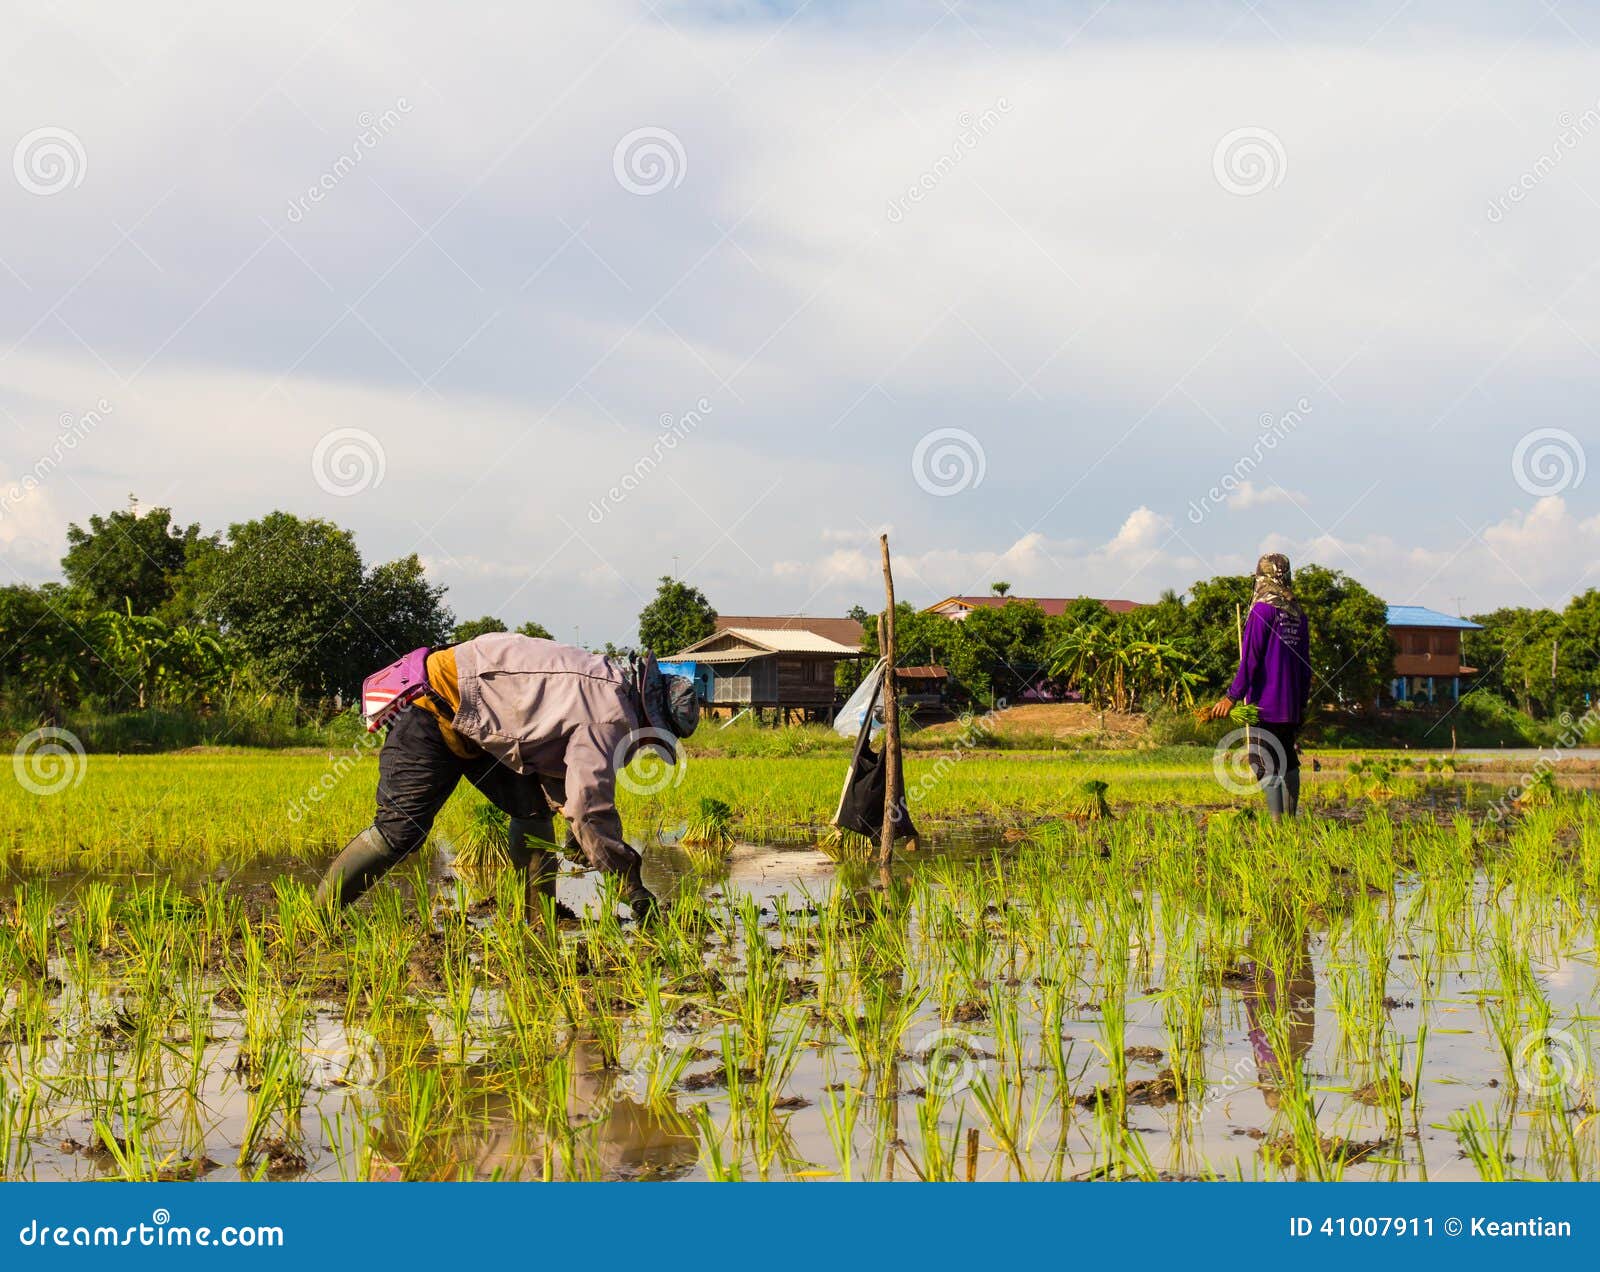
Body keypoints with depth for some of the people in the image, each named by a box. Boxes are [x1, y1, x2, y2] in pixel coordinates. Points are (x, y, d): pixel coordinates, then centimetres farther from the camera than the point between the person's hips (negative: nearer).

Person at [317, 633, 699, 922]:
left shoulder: (602, 682, 10)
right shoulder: (609, 715, -20)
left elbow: (571, 784, 20)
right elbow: (589, 803, -25)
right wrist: (630, 881, -16)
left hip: (471, 725, 10)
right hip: (433, 712, -10)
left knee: (533, 805, 7)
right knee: (402, 828, -12)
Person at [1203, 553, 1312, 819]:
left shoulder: (1263, 610, -12)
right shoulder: (1298, 613, 10)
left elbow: (1250, 658, -15)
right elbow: (1305, 664, 16)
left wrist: (1232, 697, -11)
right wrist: (1302, 702, 23)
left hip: (1265, 704, -7)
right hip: (1291, 705, 7)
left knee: (1265, 765, -7)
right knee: (1288, 762, 15)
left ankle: (1276, 822, -14)